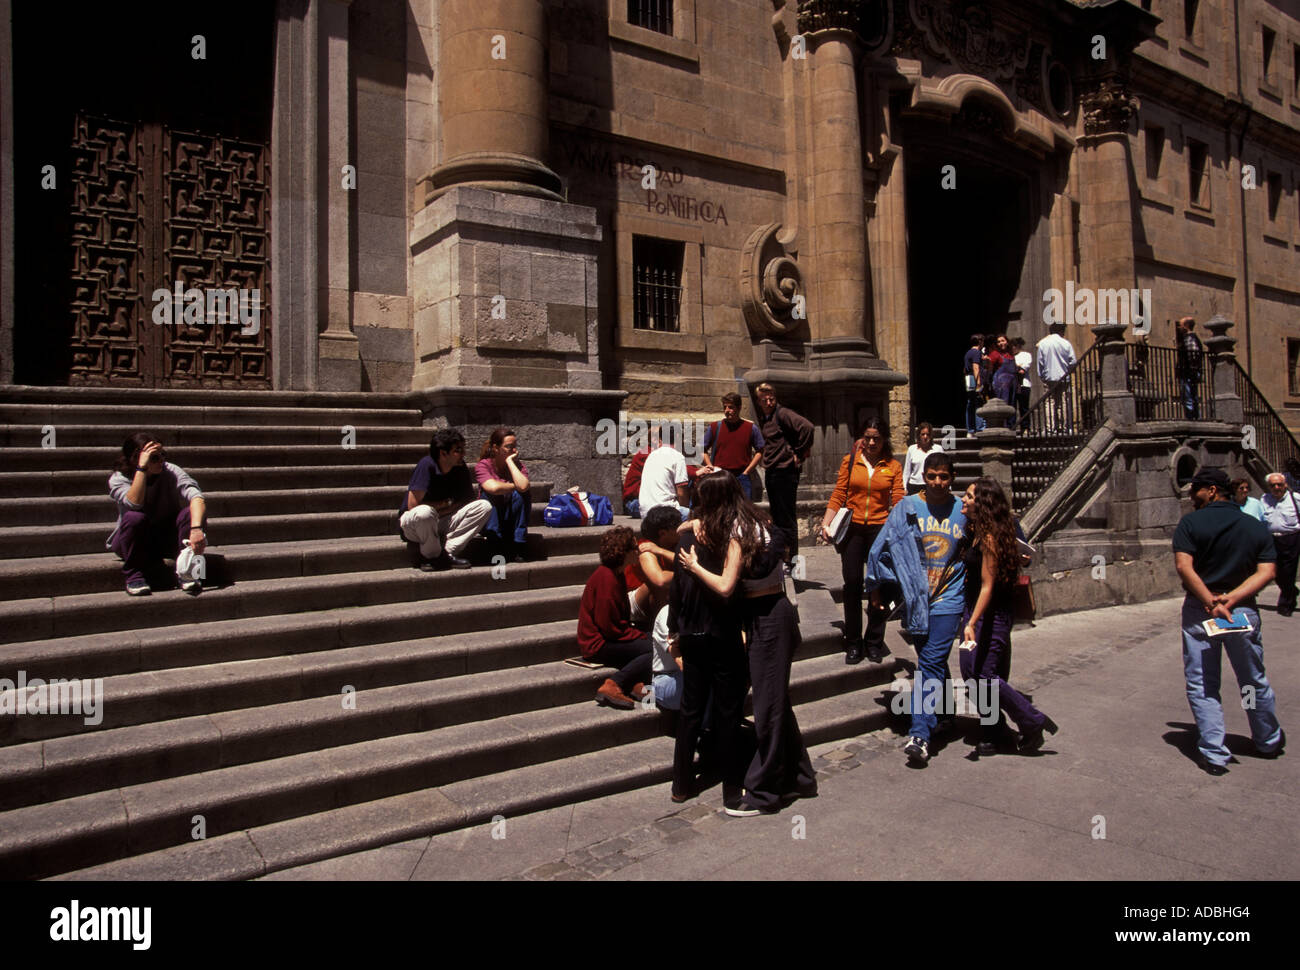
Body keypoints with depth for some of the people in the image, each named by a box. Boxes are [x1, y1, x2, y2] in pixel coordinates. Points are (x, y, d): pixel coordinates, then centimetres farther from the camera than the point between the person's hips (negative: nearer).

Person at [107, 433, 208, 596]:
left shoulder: (172, 472, -14)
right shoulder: (118, 479, -12)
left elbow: (196, 497, -32)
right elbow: (134, 504, -34)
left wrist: (196, 528, -50)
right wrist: (141, 468, -35)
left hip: (168, 539, 1)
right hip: (135, 542, -1)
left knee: (189, 512, -27)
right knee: (134, 517, -33)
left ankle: (185, 572, -19)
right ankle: (134, 576, -18)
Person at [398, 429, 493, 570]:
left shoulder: (460, 467, -2)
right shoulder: (427, 465, -19)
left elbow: (468, 499, 2)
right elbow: (413, 505, -22)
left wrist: (437, 511, -12)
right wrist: (445, 504, -8)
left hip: (442, 523, 6)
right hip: (413, 526, -5)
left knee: (484, 506, -13)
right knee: (424, 513, -42)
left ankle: (447, 551, -17)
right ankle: (431, 556, -13)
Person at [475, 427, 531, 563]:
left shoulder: (518, 465, -2)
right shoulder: (483, 465, -9)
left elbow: (523, 486, -27)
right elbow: (494, 487, -32)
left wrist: (509, 461, -17)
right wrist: (514, 486, -15)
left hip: (512, 520, 2)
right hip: (489, 521, -1)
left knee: (521, 494, -22)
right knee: (488, 494, -26)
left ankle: (519, 547, -20)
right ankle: (501, 547, -29)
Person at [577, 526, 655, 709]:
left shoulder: (615, 574, 13)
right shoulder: (606, 578, -19)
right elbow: (609, 627, -21)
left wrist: (637, 633, 4)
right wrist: (639, 636, -11)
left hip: (607, 638, 10)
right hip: (599, 645, -10)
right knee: (656, 649, -17)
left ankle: (636, 683, -14)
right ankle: (613, 686, -19)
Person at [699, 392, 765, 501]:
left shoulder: (751, 428, 2)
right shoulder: (715, 427, 4)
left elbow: (759, 452, 7)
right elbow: (703, 450, 11)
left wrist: (746, 471, -2)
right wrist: (711, 468, -1)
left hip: (742, 479, 0)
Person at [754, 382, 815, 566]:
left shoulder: (782, 414, -13)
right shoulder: (763, 417, 14)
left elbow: (807, 427, -26)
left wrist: (799, 453, -18)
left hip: (785, 471, -9)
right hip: (770, 471, 9)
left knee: (787, 518, -4)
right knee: (776, 516, 15)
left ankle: (791, 559, 2)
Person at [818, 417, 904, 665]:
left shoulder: (893, 467, 4)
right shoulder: (850, 461, 5)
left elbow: (898, 502, -3)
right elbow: (838, 496, 4)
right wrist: (826, 524, -6)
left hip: (880, 529, 0)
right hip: (852, 529, 0)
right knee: (852, 585, 2)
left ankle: (874, 644, 20)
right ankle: (853, 644, 16)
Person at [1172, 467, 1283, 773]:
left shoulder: (1191, 522, -7)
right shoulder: (1256, 527, 5)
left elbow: (1184, 566, -18)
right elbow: (1266, 573, -4)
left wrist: (1211, 602, -19)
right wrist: (1229, 599, -13)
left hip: (1199, 611, -3)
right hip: (1243, 611, 4)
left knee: (1201, 686, 5)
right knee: (1255, 682, 21)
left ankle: (1214, 754, 3)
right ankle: (1269, 742, 39)